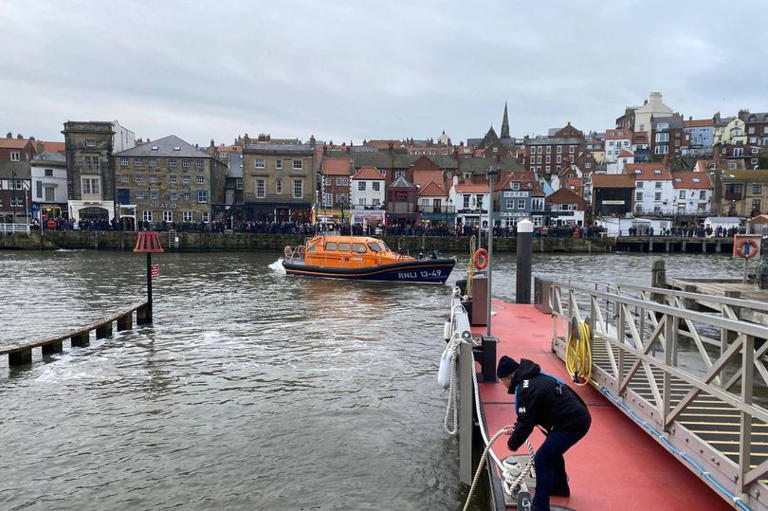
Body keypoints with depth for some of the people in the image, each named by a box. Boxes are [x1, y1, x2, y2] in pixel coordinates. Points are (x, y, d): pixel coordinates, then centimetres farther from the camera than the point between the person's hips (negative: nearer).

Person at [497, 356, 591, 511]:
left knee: (542, 460, -5)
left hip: (572, 424, -10)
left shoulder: (525, 389, -19)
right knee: (552, 451, 28)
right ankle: (559, 487, 48)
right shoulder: (534, 378, 12)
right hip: (579, 417, 10)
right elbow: (530, 414, 23)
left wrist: (513, 444, 1)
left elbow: (526, 423, -14)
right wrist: (517, 427, 14)